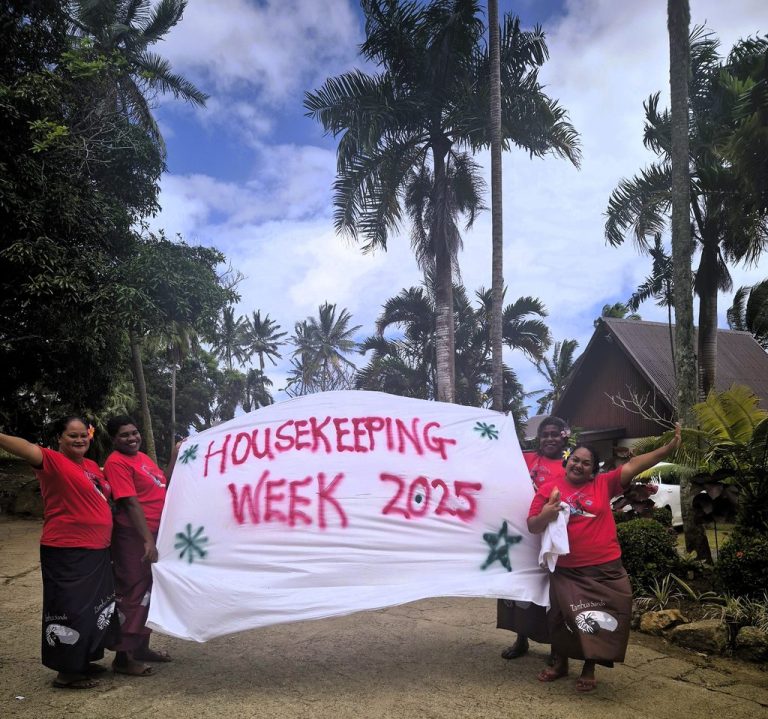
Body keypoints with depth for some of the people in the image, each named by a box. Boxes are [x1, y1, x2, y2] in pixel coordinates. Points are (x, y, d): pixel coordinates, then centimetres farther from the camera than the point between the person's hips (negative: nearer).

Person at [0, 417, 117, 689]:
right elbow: (26, 449, -34)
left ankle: (83, 661, 33)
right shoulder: (53, 461, -13)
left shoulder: (92, 466, 11)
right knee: (70, 609, 0)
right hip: (67, 553, -9)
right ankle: (67, 672, 14)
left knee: (93, 607, 18)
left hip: (96, 551, 9)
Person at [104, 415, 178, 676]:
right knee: (134, 593, -2)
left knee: (149, 591, 17)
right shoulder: (117, 462, -15)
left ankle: (141, 646, 30)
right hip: (134, 537, -9)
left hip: (154, 533, 9)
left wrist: (176, 456, 8)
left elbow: (164, 485, 17)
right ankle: (123, 657, 8)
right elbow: (131, 503, -22)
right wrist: (147, 540, -27)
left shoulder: (142, 457, 12)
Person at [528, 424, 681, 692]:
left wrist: (670, 447, -13)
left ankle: (589, 668, 27)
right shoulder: (549, 489, -1)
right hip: (567, 572, -1)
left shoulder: (603, 484, 2)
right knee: (565, 618, 11)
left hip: (606, 570, 1)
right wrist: (546, 515, -23)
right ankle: (560, 662, 35)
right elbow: (532, 526, 0)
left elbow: (634, 465, -5)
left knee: (602, 621, 5)